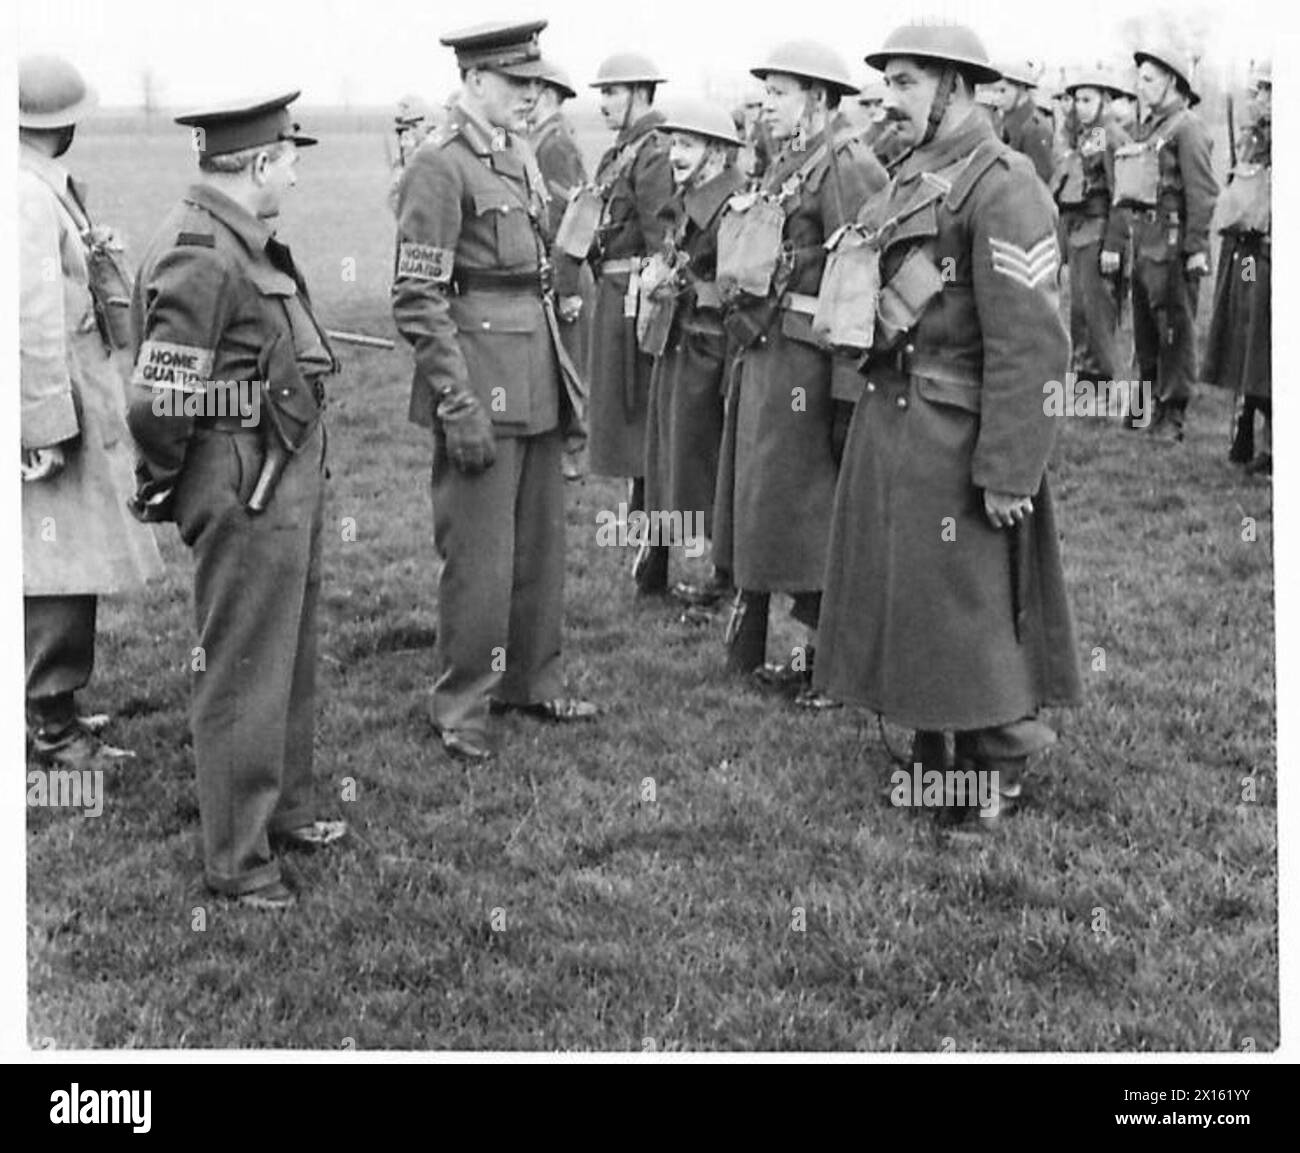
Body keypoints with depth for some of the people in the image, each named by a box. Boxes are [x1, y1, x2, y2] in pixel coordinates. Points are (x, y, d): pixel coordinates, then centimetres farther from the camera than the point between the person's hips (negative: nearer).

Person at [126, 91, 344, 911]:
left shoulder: (249, 244, 9)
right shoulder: (201, 258, -22)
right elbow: (159, 400, -23)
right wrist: (163, 486, -8)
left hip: (292, 476, 10)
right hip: (245, 487, -10)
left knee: (292, 657, 22)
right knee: (244, 673, 0)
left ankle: (286, 812, 38)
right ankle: (236, 862, 12)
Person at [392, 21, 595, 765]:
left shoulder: (523, 160, 13)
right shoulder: (441, 167, -12)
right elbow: (418, 300, -15)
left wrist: (566, 378, 17)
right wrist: (459, 406, -18)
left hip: (538, 384, 8)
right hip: (481, 383, -8)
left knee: (542, 545, 15)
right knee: (480, 557, -1)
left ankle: (532, 684, 29)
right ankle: (462, 710, 12)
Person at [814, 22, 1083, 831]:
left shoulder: (1003, 186, -14)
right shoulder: (910, 180, 13)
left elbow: (1029, 343, -20)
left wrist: (1007, 471, -21)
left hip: (955, 436, -8)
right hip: (889, 423, 9)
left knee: (970, 609, 0)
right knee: (899, 597, 15)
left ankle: (997, 778, 16)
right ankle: (933, 755, 30)